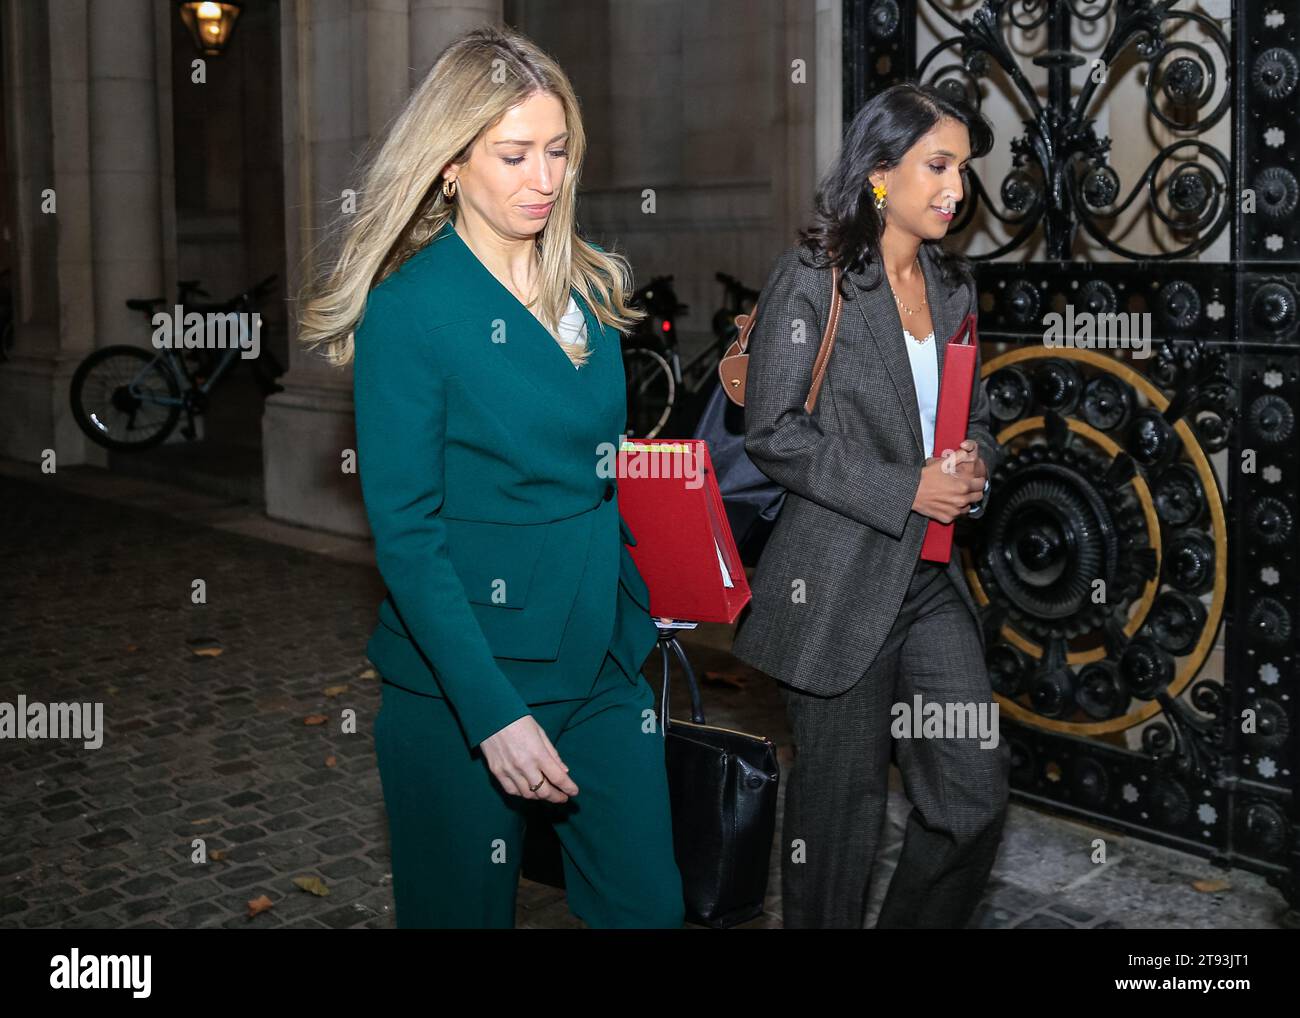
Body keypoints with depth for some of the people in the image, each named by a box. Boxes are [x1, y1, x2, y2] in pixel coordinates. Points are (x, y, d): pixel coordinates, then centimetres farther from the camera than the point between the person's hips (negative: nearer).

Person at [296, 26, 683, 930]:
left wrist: (642, 634, 9)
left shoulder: (589, 292, 6)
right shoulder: (408, 312, -12)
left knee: (649, 903, 10)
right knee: (467, 910, 12)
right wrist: (493, 713, -21)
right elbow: (407, 539, -15)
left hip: (603, 666, 5)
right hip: (465, 685, -5)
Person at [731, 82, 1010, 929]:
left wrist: (976, 463, -2)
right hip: (840, 581, -6)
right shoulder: (813, 279, -7)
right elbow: (772, 431, -13)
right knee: (843, 797, 5)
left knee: (978, 787, 4)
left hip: (933, 577, 6)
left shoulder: (953, 286, 12)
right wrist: (904, 491, -16)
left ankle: (921, 920, 26)